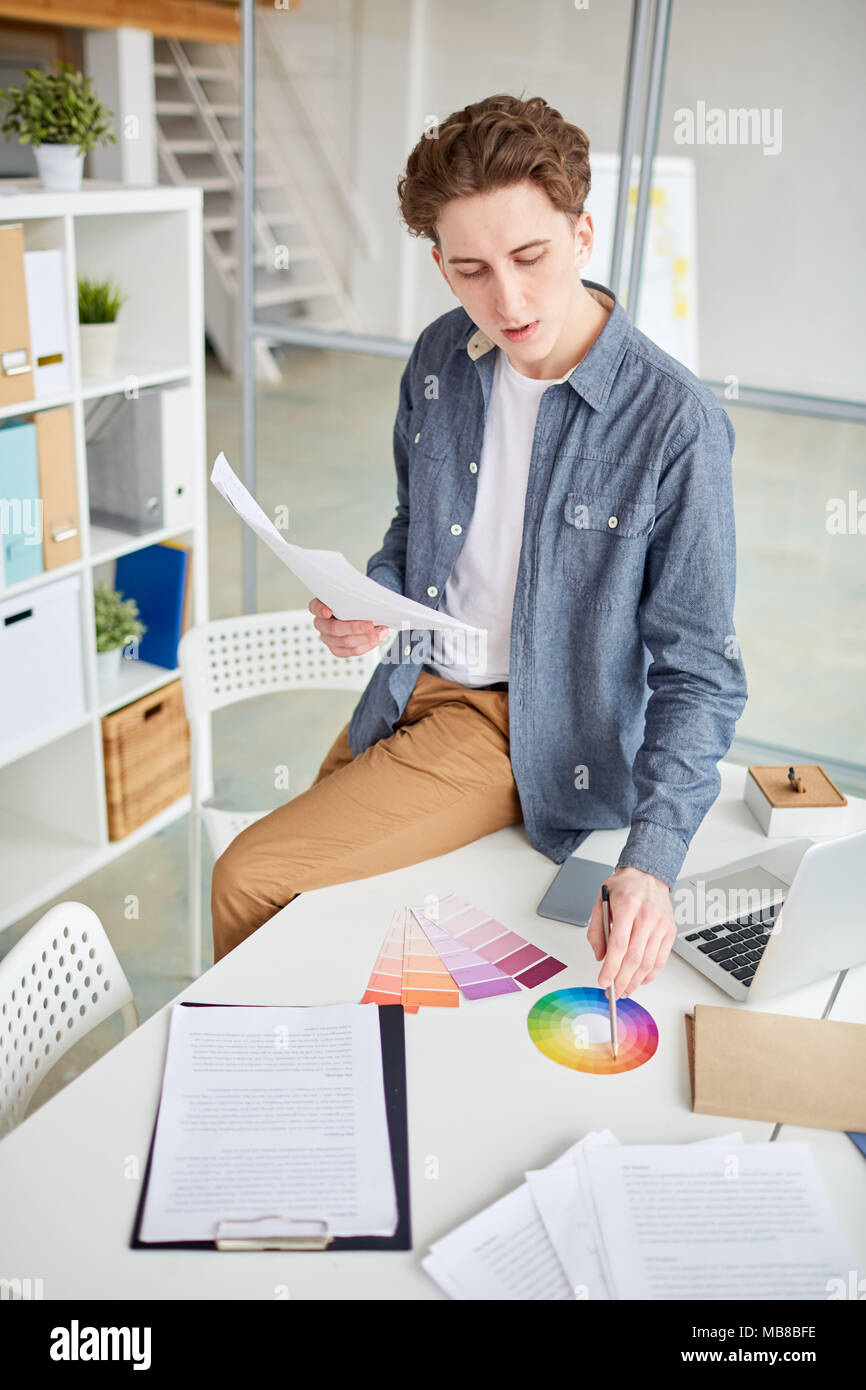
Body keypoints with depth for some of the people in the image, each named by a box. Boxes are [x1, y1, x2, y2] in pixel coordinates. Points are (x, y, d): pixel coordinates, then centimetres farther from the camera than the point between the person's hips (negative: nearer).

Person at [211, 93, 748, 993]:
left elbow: (698, 672, -18)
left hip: (518, 731, -6)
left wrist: (651, 859, -30)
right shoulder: (440, 359, -3)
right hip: (410, 685, 6)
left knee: (246, 883, -13)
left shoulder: (676, 422, -22)